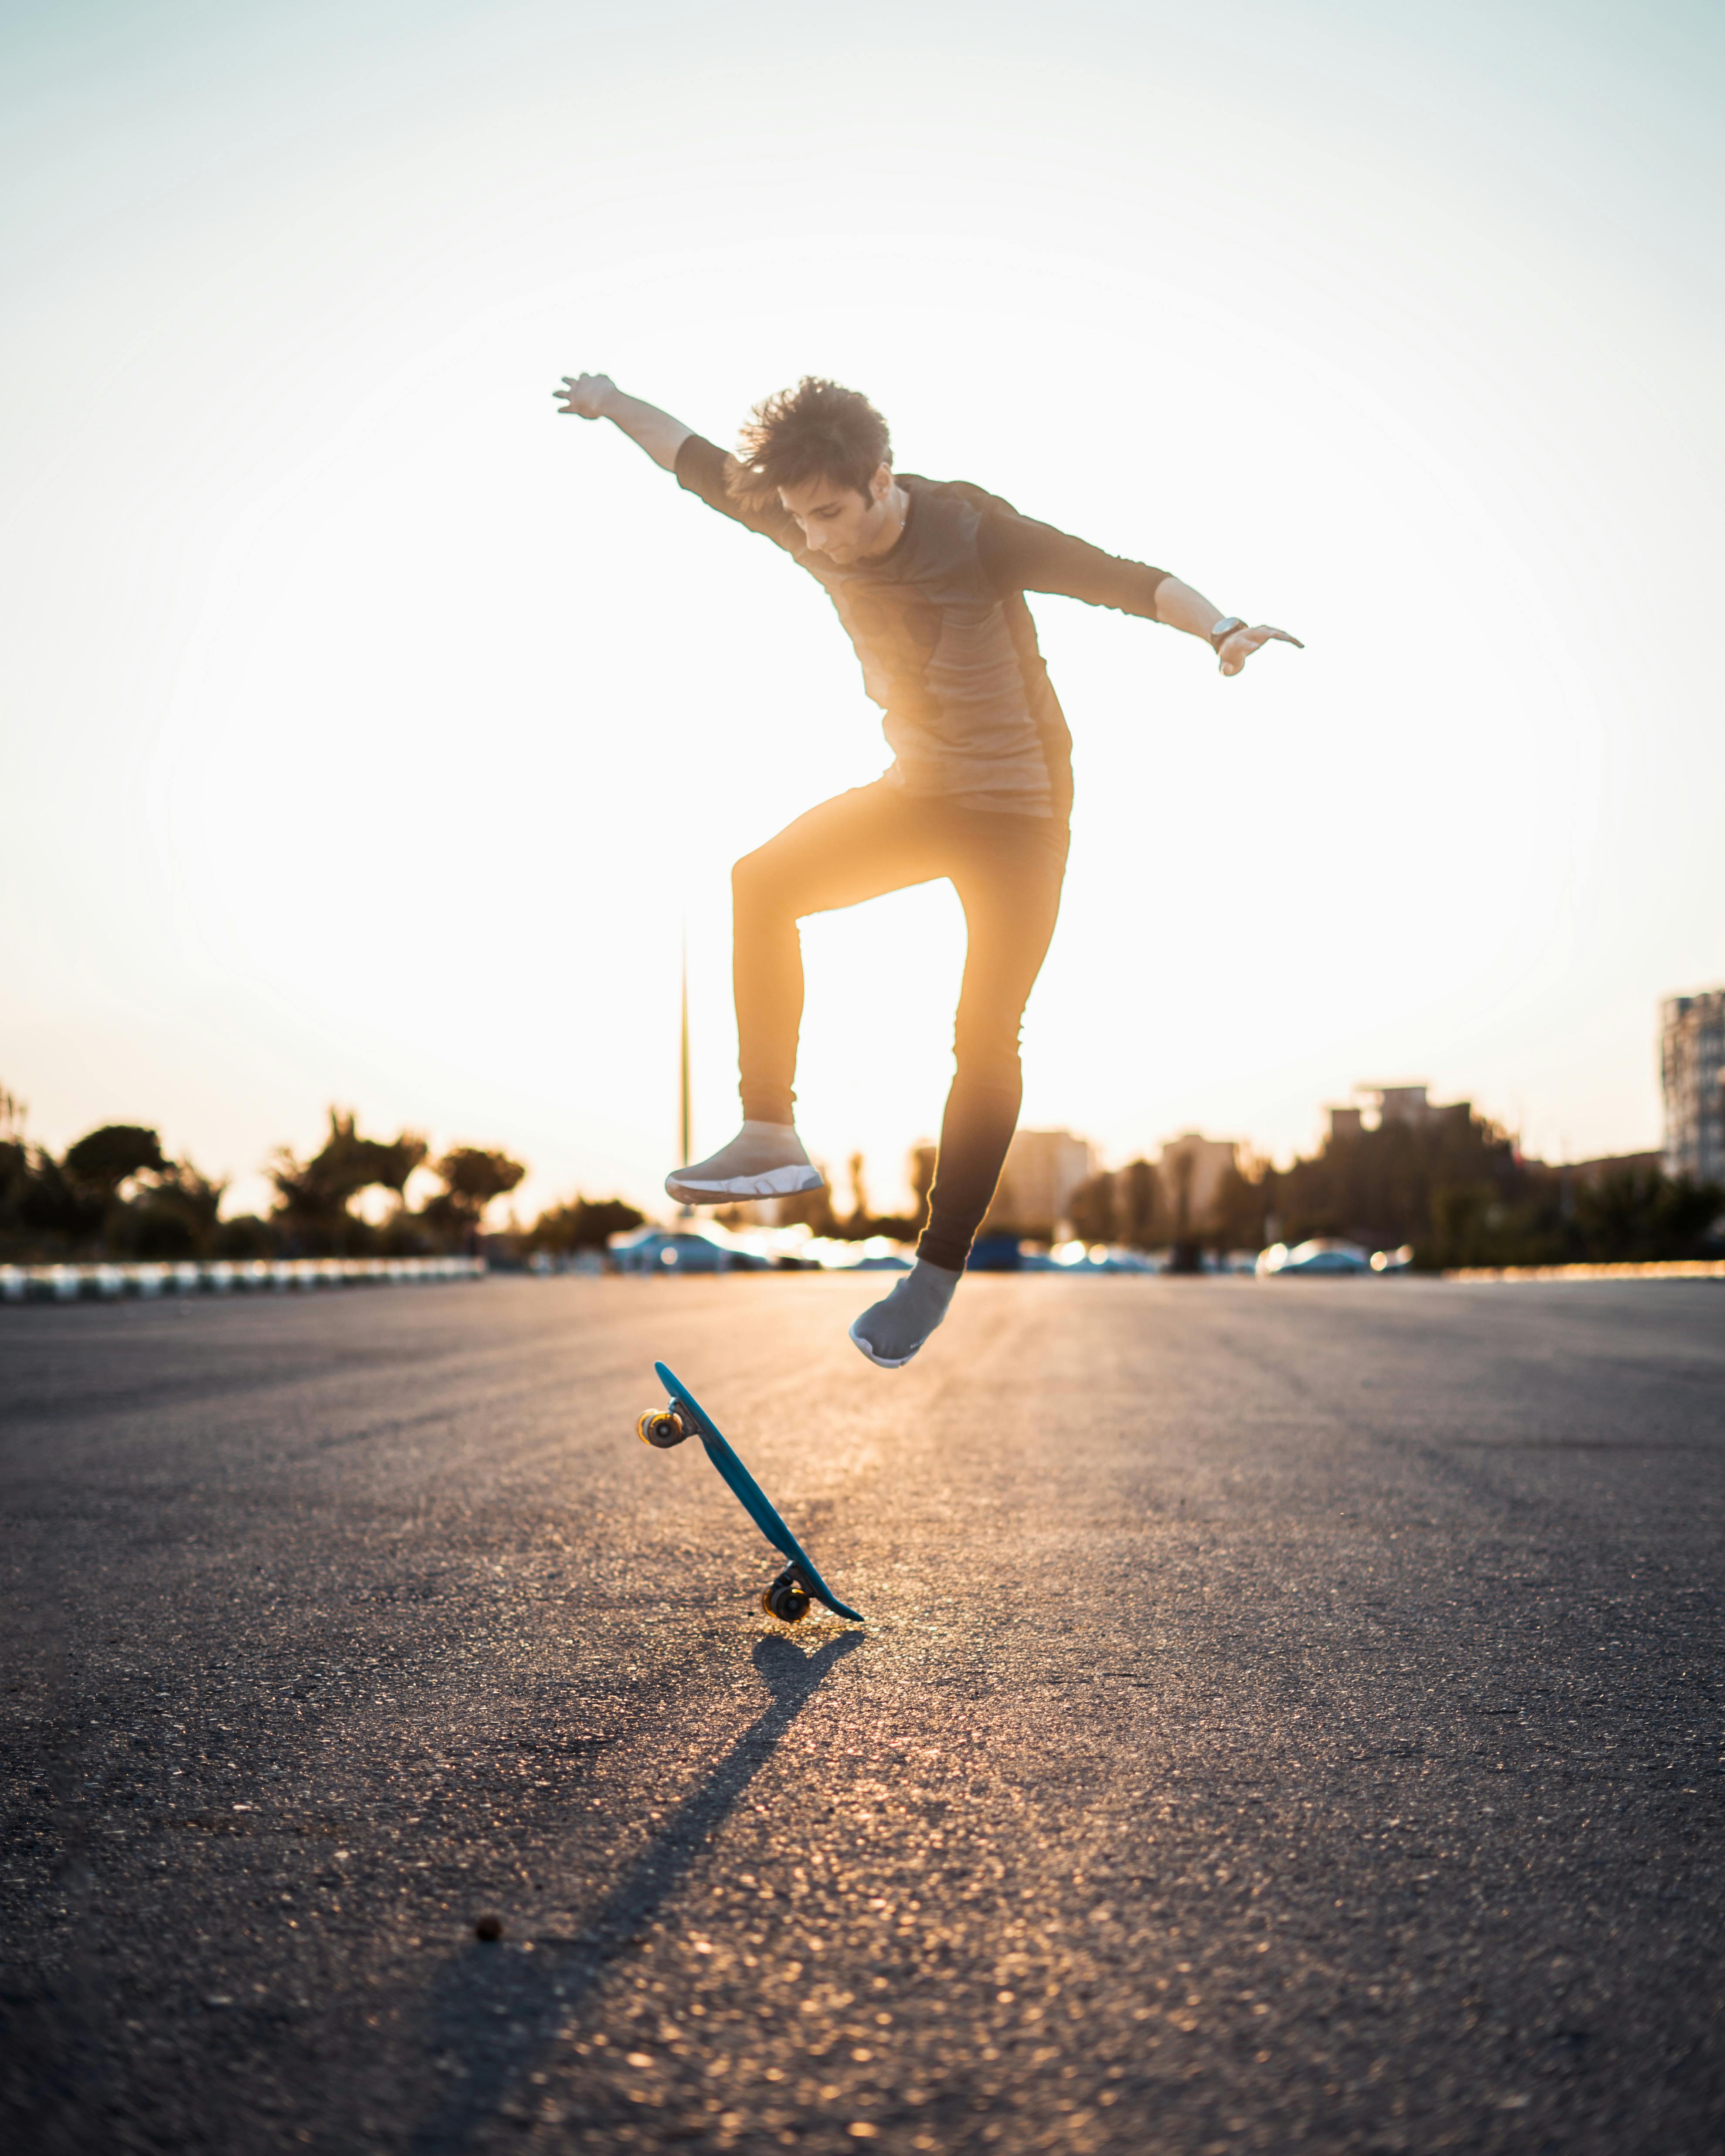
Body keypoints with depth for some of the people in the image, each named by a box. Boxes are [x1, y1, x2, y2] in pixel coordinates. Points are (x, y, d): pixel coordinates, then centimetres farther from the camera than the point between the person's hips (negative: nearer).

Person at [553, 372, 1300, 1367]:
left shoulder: (972, 530, -23)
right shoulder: (812, 527, -6)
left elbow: (1125, 579, -32)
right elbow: (700, 462, 11)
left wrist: (1222, 628, -50)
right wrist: (612, 404, 26)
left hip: (1019, 809, -6)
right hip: (917, 793, 6)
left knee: (986, 1040, -9)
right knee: (765, 884, -10)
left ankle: (938, 1272, 3)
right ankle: (772, 1137, -5)